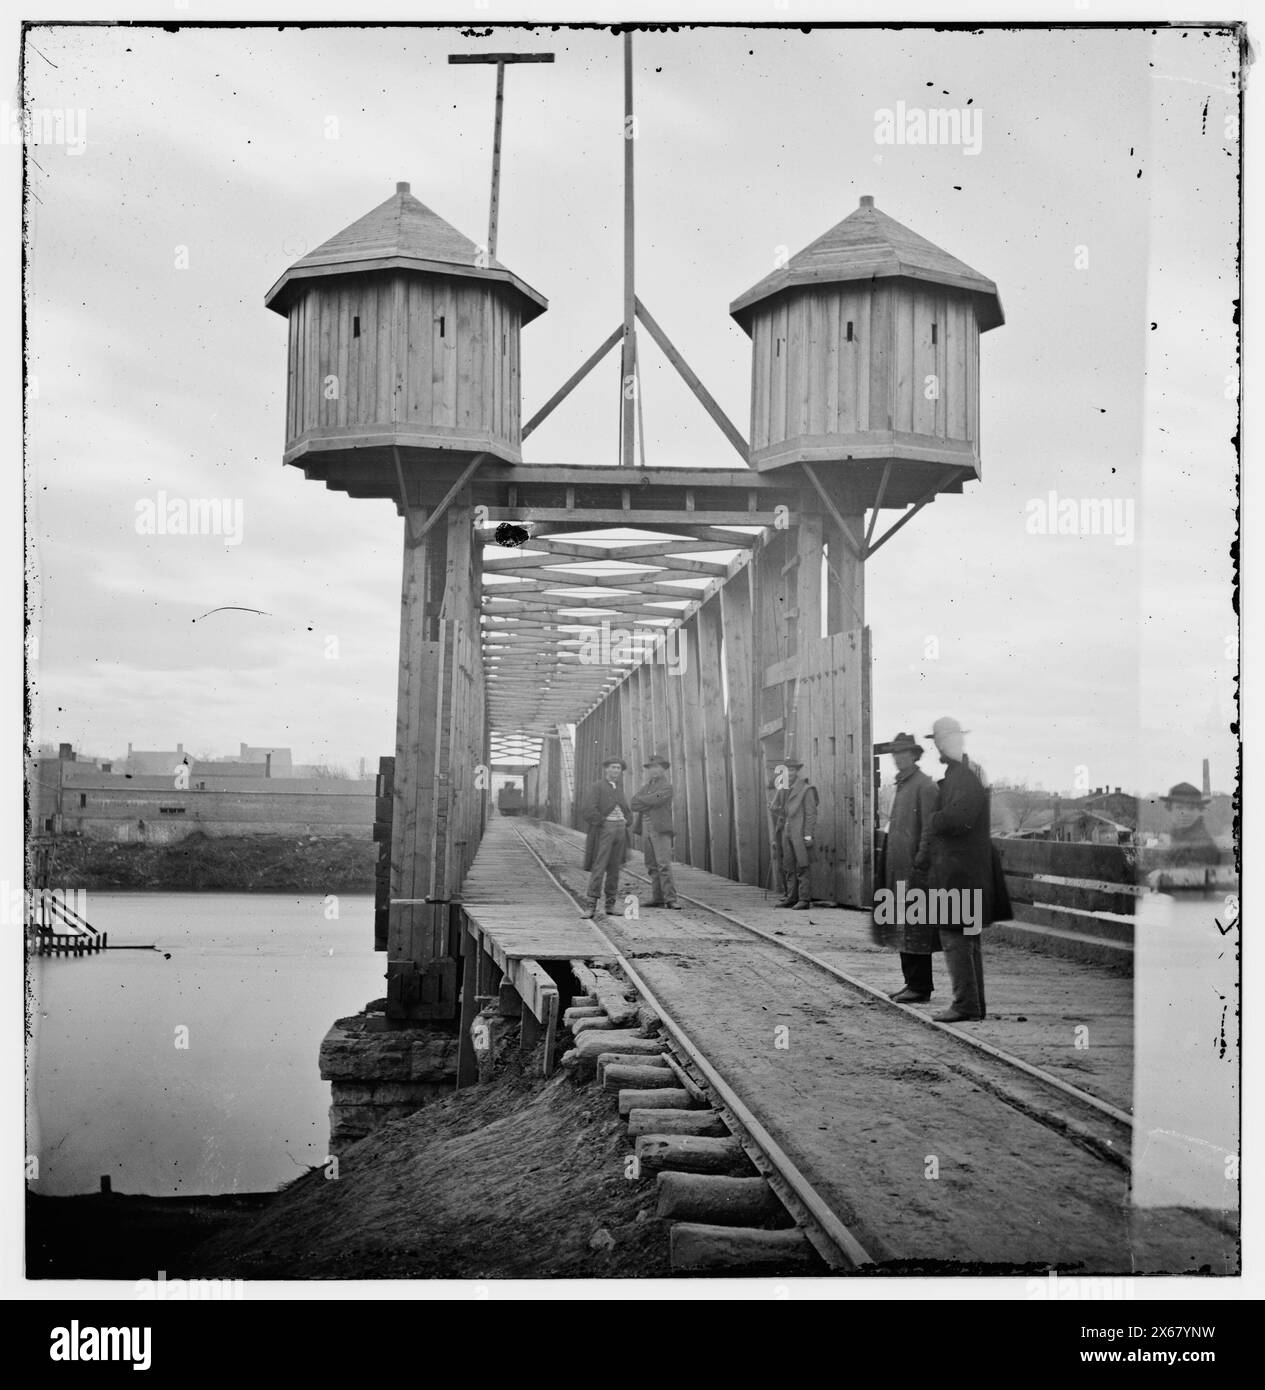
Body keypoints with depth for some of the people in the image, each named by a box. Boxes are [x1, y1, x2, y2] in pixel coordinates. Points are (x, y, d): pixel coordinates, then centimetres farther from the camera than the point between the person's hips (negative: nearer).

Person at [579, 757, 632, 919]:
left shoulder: (619, 790, 17)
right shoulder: (596, 788, -5)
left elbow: (627, 811, 26)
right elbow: (587, 810, -17)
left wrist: (625, 823, 8)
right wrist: (602, 822, -15)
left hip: (619, 831, 7)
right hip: (603, 831, -7)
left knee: (614, 868, 6)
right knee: (598, 867, -12)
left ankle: (610, 906, 10)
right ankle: (590, 907, -15)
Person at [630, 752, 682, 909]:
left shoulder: (667, 787, -3)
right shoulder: (646, 785, 19)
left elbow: (653, 800, -19)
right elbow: (633, 805, 7)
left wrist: (640, 801, -2)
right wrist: (648, 805, -8)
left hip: (661, 830, -7)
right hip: (647, 830, 7)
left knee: (664, 865, -14)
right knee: (652, 866, 5)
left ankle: (670, 899, -16)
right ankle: (657, 898, 7)